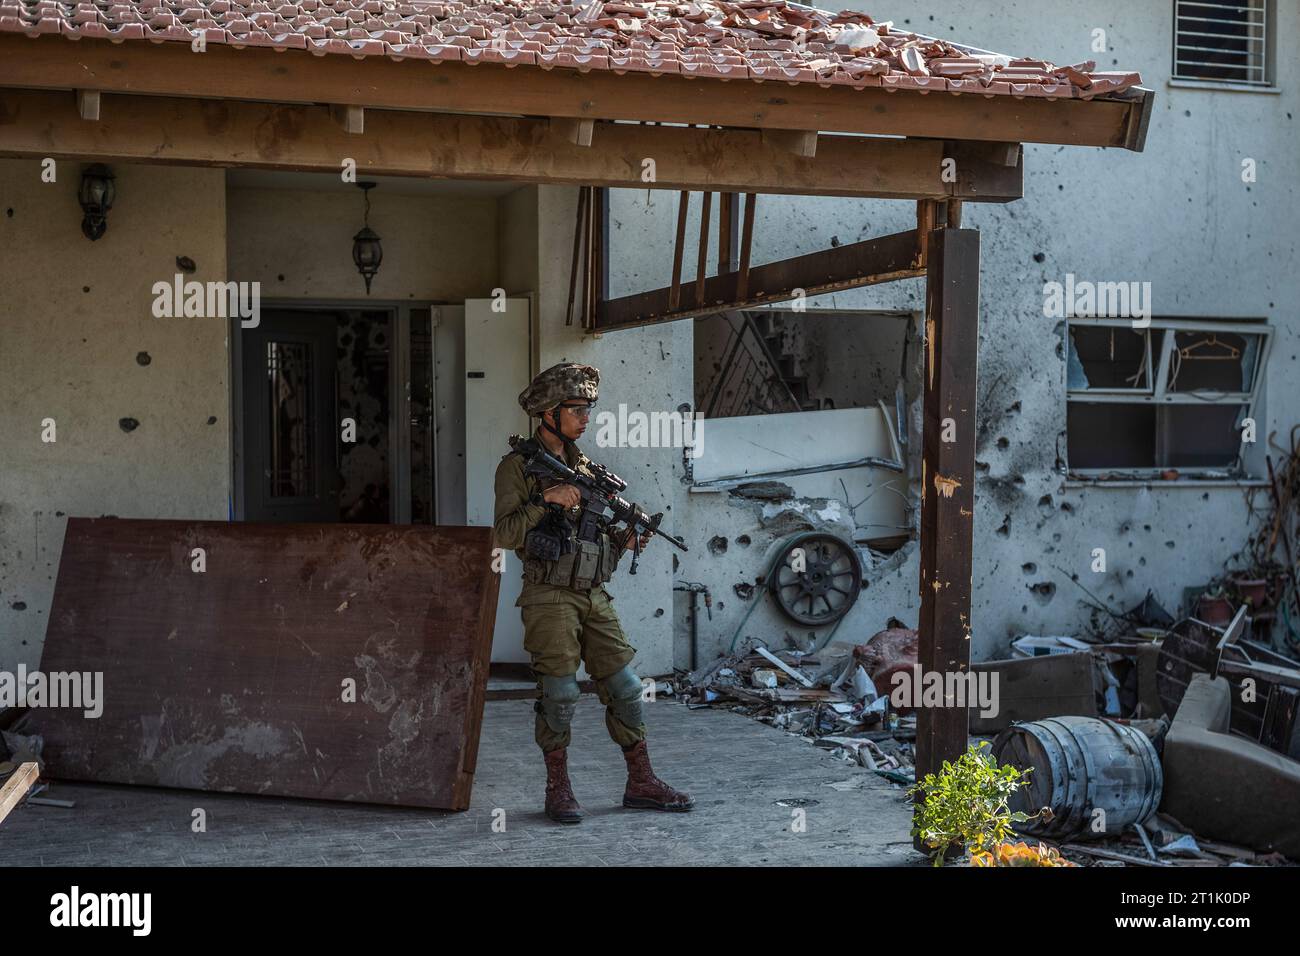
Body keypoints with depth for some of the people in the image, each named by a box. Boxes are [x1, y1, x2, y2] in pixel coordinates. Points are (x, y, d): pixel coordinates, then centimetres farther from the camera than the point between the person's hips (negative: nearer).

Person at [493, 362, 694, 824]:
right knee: (559, 693, -4)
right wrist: (545, 499, -20)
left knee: (624, 688, 5)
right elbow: (504, 535, -12)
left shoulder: (582, 465, 16)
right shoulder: (518, 466, -4)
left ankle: (641, 783, 14)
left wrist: (625, 539, -1)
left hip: (594, 596, 6)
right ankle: (558, 789, 10)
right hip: (550, 597, -6)